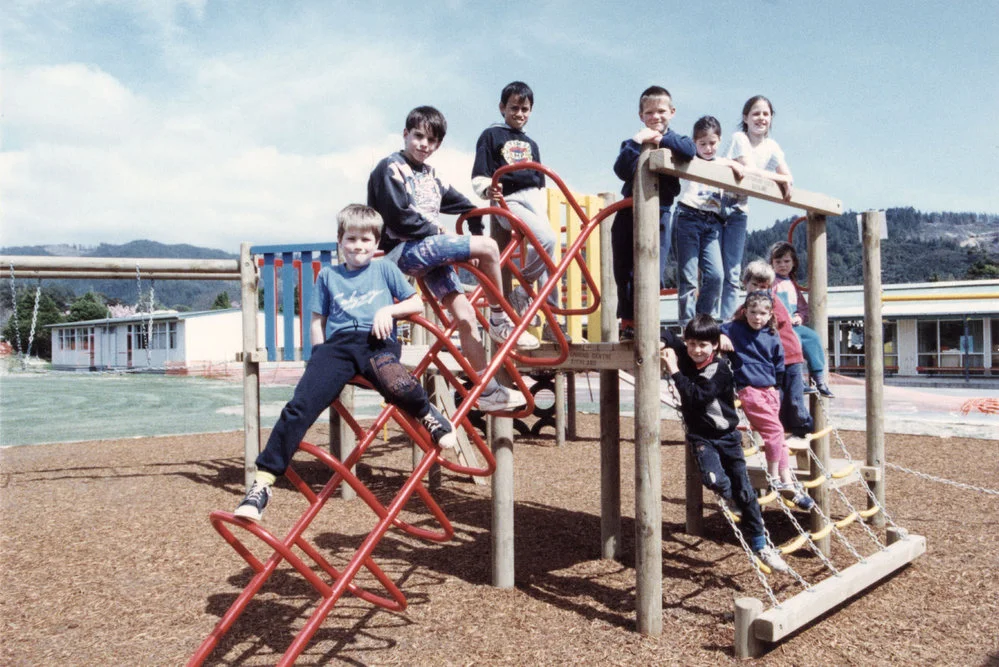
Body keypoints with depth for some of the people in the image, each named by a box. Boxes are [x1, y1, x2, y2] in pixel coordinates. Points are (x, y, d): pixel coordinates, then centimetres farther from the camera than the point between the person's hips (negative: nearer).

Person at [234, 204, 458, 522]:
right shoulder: (328, 275, 23)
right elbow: (318, 319, 23)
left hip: (377, 341, -2)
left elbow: (417, 304, 19)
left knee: (394, 382, -39)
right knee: (300, 404, -21)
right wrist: (321, 358, 7)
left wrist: (389, 310, 0)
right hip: (337, 343, 2)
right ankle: (262, 482, -19)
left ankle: (428, 415, -8)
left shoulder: (385, 269, 19)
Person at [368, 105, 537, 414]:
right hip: (405, 250, -8)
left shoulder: (430, 175, 22)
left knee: (465, 313, -4)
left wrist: (477, 224, 14)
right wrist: (435, 230, -8)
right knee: (487, 247, -21)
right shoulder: (391, 168, -3)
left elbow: (462, 204, 30)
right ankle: (499, 321, -5)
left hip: (430, 249, 8)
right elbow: (398, 217, -15)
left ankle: (488, 391, 0)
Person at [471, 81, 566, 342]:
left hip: (533, 199, 6)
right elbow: (479, 176, -1)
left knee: (546, 252, -4)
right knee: (547, 240, -29)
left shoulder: (531, 144, 25)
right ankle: (518, 296, -14)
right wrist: (488, 188, -22)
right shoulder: (491, 135, 7)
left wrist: (543, 210, 18)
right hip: (508, 200, -6)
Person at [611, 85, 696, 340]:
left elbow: (690, 151, -18)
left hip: (658, 215, -1)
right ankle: (627, 322, 16)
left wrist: (660, 139, -12)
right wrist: (636, 142, -17)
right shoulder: (633, 143, 8)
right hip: (629, 214, 2)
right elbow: (621, 170, -11)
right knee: (624, 272, 4)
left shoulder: (675, 141, 7)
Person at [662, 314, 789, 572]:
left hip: (727, 436, -2)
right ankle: (731, 498, 10)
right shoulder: (684, 355, -4)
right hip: (701, 437, 2)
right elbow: (664, 334, 2)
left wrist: (675, 372, -30)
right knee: (714, 478, -26)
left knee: (744, 490, 5)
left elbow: (697, 397, -28)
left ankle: (759, 544, 20)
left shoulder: (720, 369, -16)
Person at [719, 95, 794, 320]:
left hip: (738, 210, 6)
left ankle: (728, 324, 8)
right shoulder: (739, 138, -9)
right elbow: (750, 171, -20)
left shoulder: (771, 146, 9)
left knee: (732, 275, 5)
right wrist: (780, 178, -9)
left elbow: (789, 179, 3)